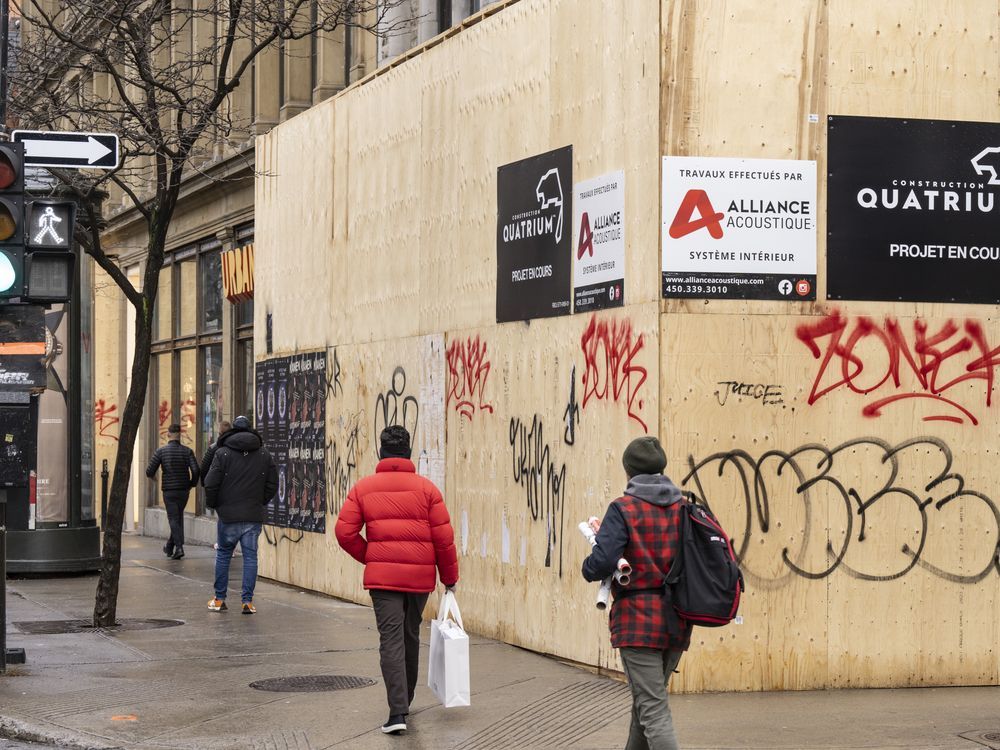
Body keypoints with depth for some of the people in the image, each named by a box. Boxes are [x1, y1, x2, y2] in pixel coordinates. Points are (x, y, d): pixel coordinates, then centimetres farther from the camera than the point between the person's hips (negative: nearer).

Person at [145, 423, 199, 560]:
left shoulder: (161, 451, -6)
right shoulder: (187, 451, -3)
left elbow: (150, 471, -6)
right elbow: (195, 470, -12)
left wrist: (152, 477, 17)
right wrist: (192, 484, 5)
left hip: (169, 490, -2)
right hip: (184, 490, 2)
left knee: (174, 519, 1)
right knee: (179, 517, 18)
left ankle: (179, 547, -14)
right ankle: (170, 546, 26)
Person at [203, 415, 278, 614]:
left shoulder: (222, 454, -4)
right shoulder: (264, 455, 5)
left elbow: (211, 484, -8)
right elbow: (272, 485, 6)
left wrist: (213, 504, 10)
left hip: (228, 516, -2)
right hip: (254, 516, 2)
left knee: (223, 554, 13)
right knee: (250, 556, 5)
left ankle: (219, 599, 17)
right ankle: (248, 601, 1)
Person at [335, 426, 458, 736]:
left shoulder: (363, 488, 1)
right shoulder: (426, 488, -1)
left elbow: (345, 532, -4)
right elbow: (444, 537, -2)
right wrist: (449, 577, 9)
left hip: (382, 575, -1)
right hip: (420, 576, 1)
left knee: (391, 639, -2)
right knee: (410, 636, 18)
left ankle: (397, 712, -15)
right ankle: (405, 702, 33)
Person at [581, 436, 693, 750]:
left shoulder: (623, 509, -11)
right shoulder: (684, 507, 6)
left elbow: (600, 564, -20)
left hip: (638, 621, -6)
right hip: (677, 622, 6)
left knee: (653, 710, -6)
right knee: (646, 699, 23)